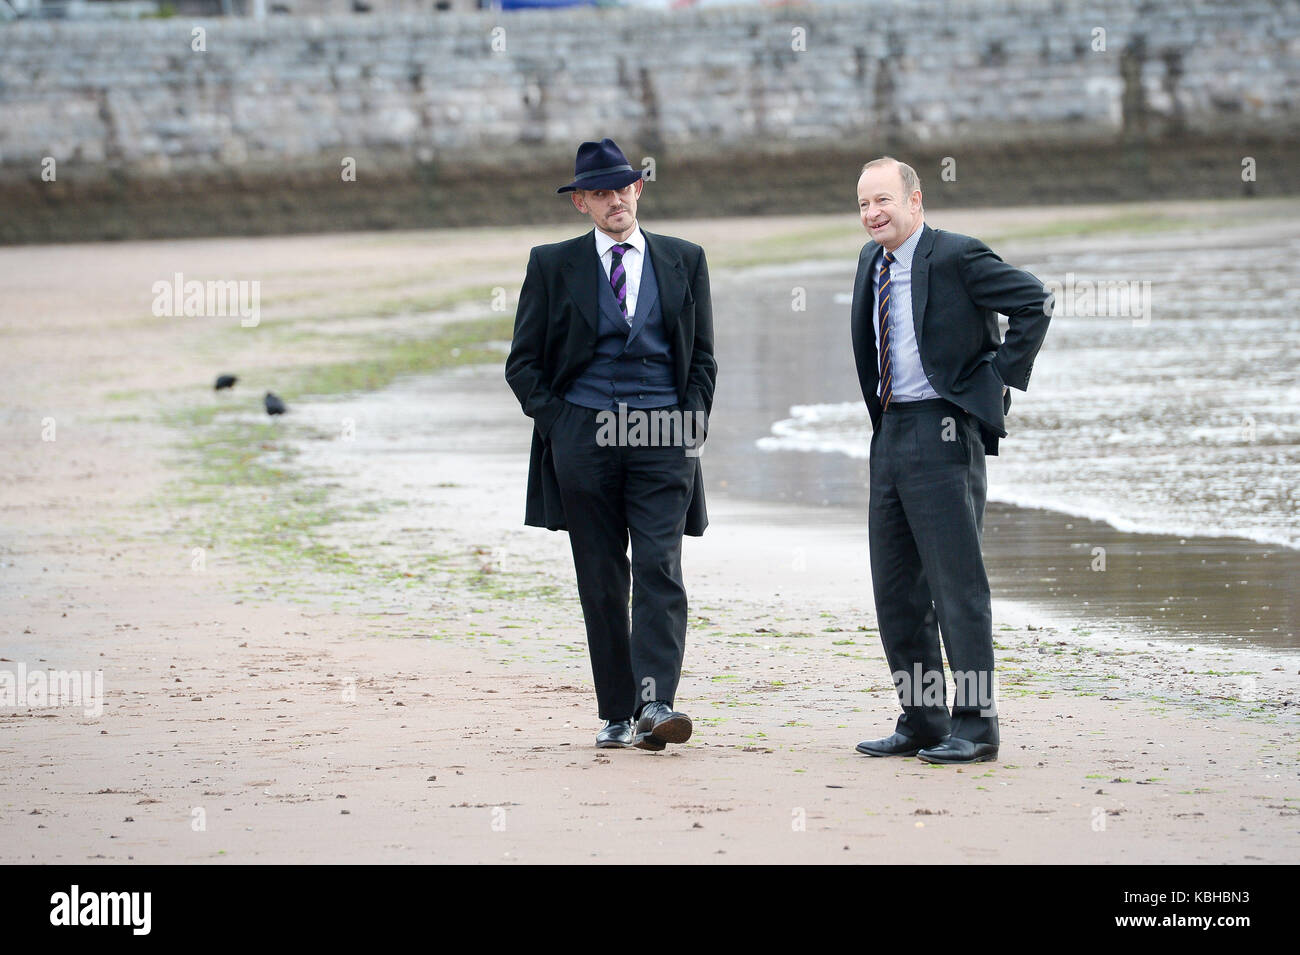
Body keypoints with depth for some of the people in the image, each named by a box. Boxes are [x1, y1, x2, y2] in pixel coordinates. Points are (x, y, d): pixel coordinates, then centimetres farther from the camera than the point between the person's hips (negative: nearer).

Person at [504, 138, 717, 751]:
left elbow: (703, 356, 14)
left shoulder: (683, 261, 11)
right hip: (583, 435, 0)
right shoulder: (553, 265, 8)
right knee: (601, 580, 2)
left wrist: (692, 426, 1)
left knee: (659, 569, -14)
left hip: (662, 435, 0)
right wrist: (555, 424, -2)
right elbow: (523, 362, 10)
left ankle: (656, 704, -22)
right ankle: (616, 713, 8)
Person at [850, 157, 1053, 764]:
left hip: (943, 431, -9)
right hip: (890, 433, 9)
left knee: (956, 582, -7)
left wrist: (996, 378, -13)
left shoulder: (955, 258, -11)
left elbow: (1035, 302, -15)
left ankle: (974, 726, -4)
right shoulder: (873, 262, 14)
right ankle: (921, 723, 18)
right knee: (896, 586, 10)